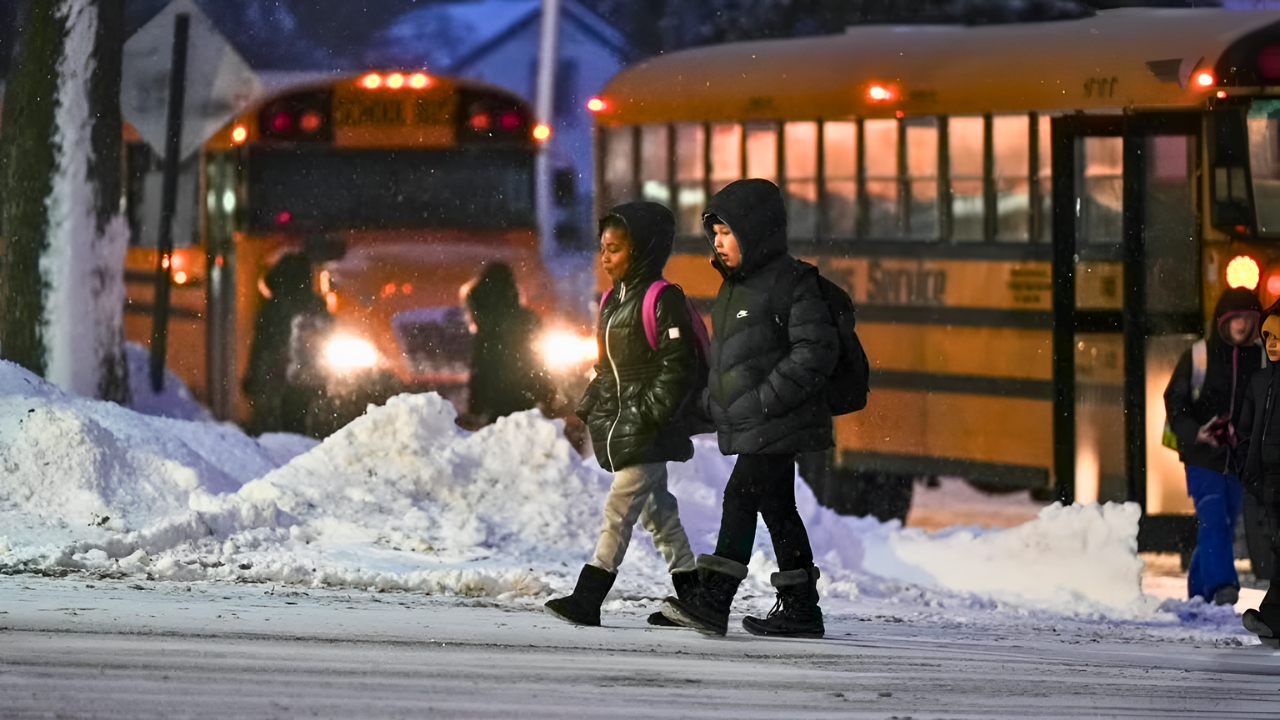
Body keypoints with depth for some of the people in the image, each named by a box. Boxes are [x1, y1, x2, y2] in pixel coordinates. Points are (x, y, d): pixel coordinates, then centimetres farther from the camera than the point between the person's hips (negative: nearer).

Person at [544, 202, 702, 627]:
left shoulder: (663, 301, -12)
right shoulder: (612, 302, 15)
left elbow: (677, 365, -16)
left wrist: (651, 414, -21)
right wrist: (589, 408, 13)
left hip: (650, 429, -9)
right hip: (618, 424, 9)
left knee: (621, 505, -13)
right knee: (655, 507, 12)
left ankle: (587, 598, -18)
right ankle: (690, 594, 19)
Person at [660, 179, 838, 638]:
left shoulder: (790, 282, -12)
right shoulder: (734, 288, 17)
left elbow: (816, 351, -18)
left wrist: (765, 400, -21)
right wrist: (715, 398, 12)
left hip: (777, 425, -10)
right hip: (747, 427, 10)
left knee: (741, 498, -14)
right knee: (777, 507, 12)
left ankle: (712, 600, -18)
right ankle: (800, 609, 17)